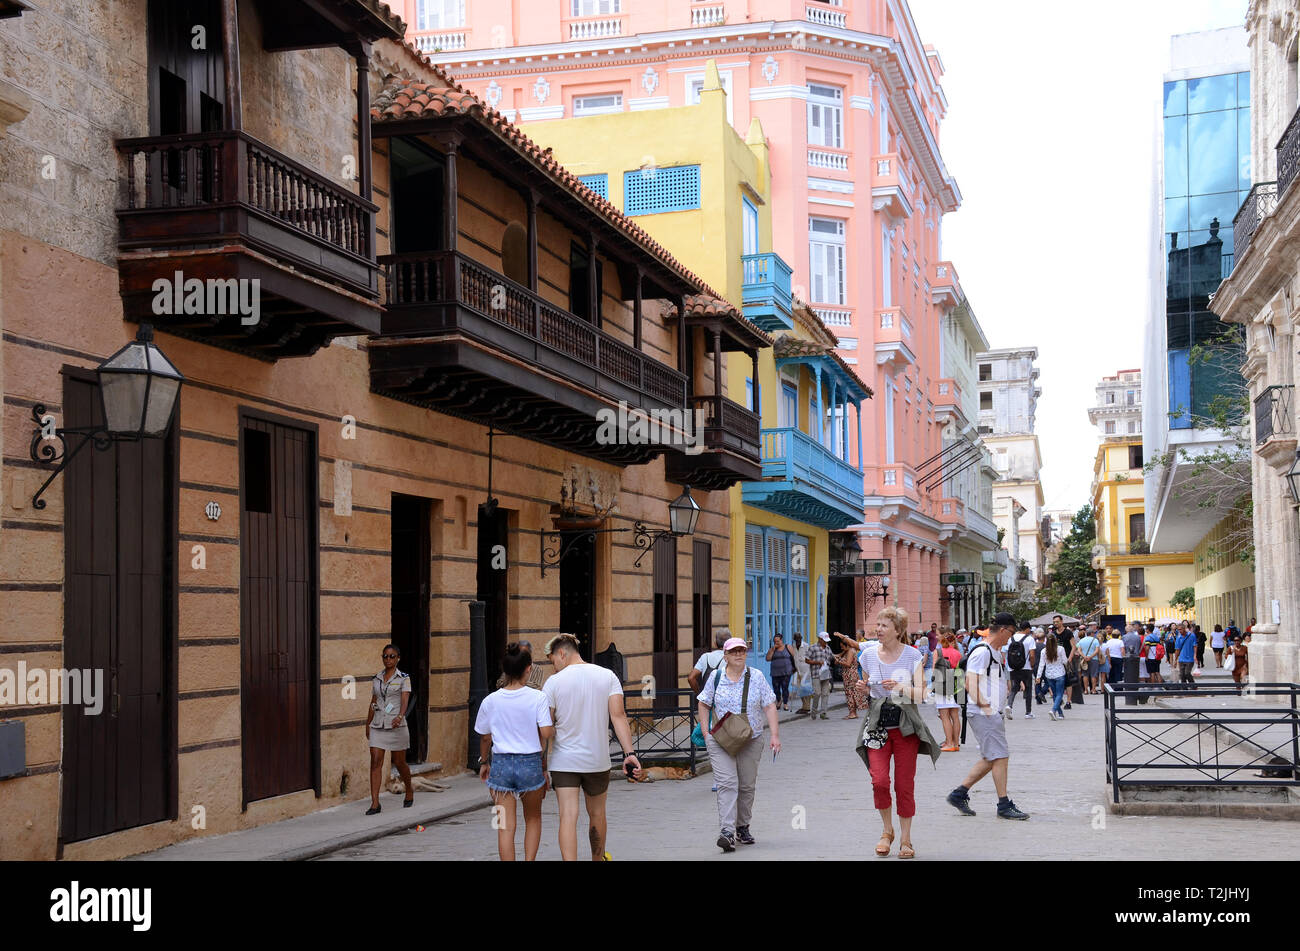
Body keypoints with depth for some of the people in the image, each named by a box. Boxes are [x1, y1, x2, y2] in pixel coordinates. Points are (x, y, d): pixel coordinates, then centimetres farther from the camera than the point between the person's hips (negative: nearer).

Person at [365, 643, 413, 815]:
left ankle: (409, 791, 35)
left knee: (399, 762, 8)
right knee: (375, 761, -9)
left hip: (396, 725, -3)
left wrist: (400, 716, -33)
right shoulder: (377, 678, 9)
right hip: (377, 725, 3)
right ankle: (374, 803, -10)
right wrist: (368, 723, 18)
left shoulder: (403, 678, -3)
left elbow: (405, 700, -16)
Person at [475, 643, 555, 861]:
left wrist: (484, 762, 23)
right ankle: (529, 860, 16)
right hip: (531, 762, -1)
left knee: (505, 827, 3)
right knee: (533, 818, 21)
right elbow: (546, 733, -15)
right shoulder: (537, 698, -10)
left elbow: (485, 737, 7)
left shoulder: (490, 701, -2)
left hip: (501, 763, 1)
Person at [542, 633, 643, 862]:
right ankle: (598, 858, 38)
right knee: (596, 814, 21)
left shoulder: (553, 682, -6)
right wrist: (629, 753, -13)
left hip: (563, 762, -3)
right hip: (598, 760, 3)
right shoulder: (607, 676, 1)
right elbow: (618, 715, -8)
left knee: (568, 817, -6)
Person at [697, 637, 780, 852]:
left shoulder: (756, 677, 2)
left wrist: (775, 735, -6)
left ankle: (743, 827, 25)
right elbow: (704, 704, 11)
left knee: (747, 785, 8)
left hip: (751, 741, 2)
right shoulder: (716, 677, 3)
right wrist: (705, 731, 1)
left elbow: (769, 706, 2)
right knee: (727, 784, -13)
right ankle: (727, 832, -20)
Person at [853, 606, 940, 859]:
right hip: (878, 726, 2)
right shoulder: (869, 656, 6)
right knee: (879, 780, -13)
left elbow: (921, 695, -6)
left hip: (906, 726, -2)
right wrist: (863, 693, -7)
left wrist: (900, 688, -24)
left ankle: (906, 840, 12)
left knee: (905, 784, -2)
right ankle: (887, 831, 10)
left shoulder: (912, 656, -2)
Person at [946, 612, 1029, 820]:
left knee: (990, 759, 12)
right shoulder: (981, 652, -14)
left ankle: (959, 794, 17)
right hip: (984, 715, -10)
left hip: (994, 713, 10)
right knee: (1000, 757, -7)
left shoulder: (996, 653, 18)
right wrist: (982, 704, -22)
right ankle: (1004, 805, -1)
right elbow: (971, 683, -20)